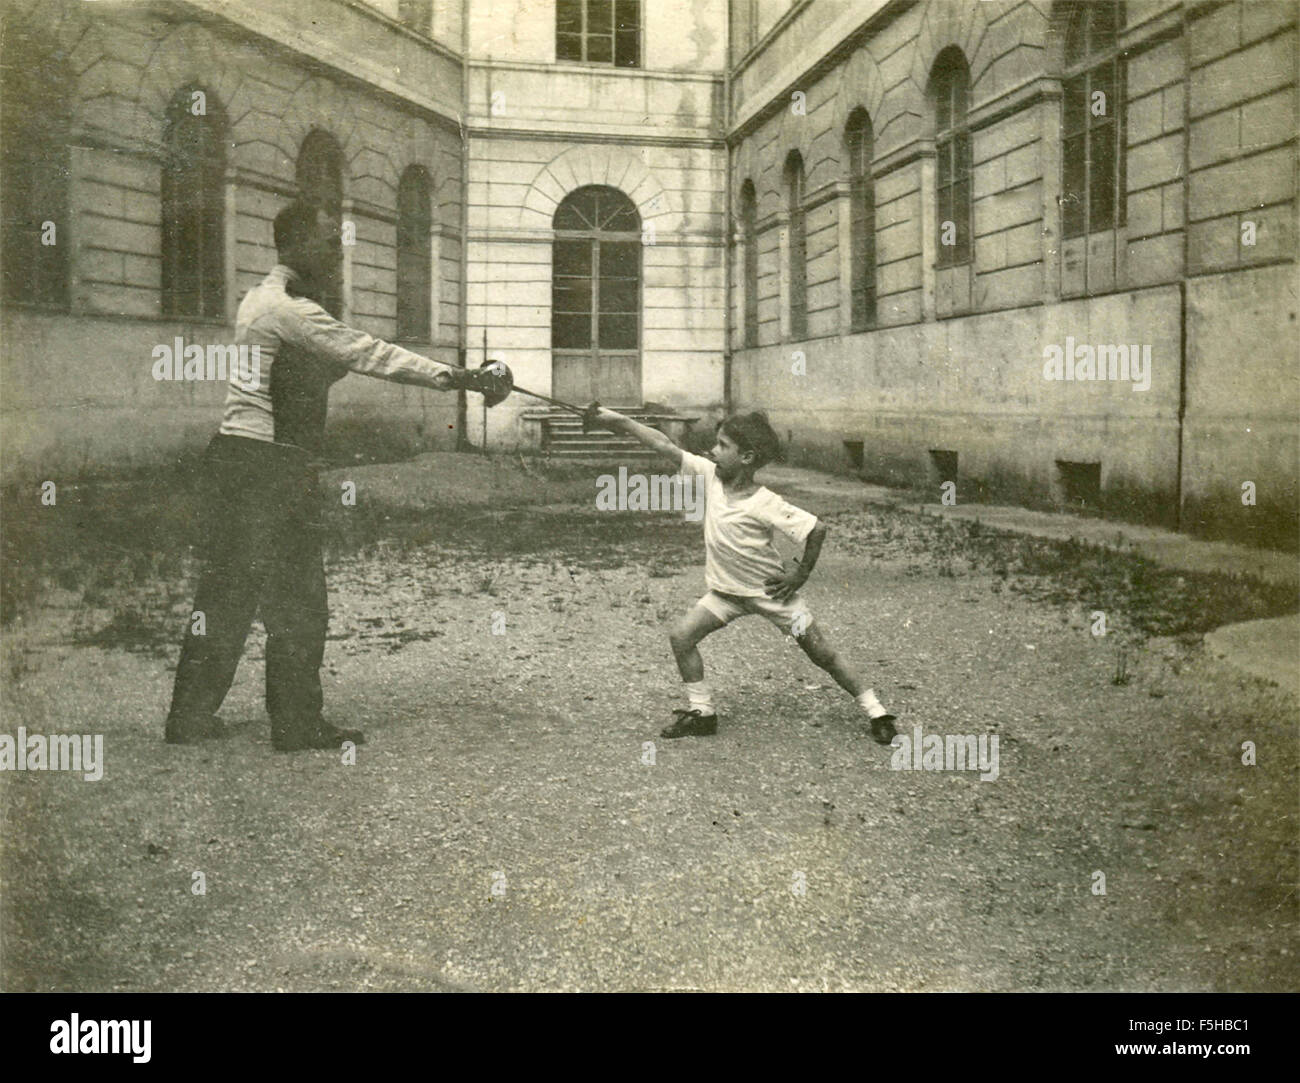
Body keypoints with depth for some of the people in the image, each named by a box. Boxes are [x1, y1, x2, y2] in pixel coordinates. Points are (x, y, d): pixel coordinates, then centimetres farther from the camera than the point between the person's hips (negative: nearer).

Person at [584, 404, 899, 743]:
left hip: (770, 590, -5)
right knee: (681, 636, -7)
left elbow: (817, 529, -25)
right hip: (726, 591, 6)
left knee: (822, 653, 2)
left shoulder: (764, 505, -27)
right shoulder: (710, 474, -12)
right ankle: (701, 712, 7)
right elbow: (665, 446, -13)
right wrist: (619, 420, -17)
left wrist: (800, 575, -16)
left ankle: (874, 711, 16)